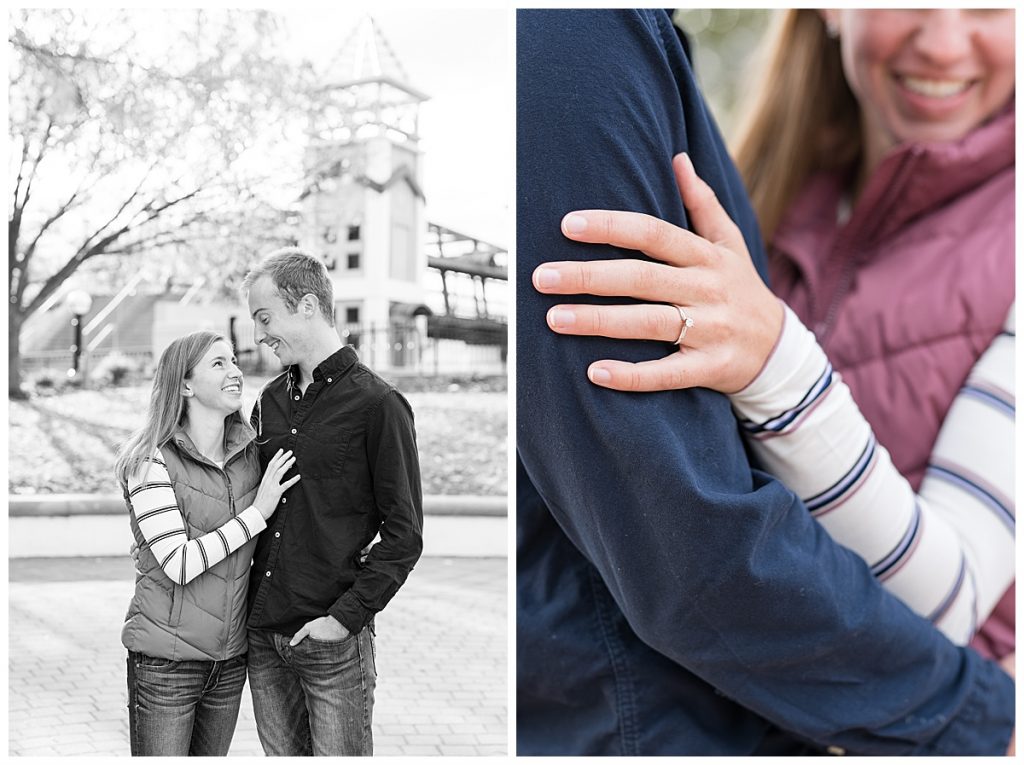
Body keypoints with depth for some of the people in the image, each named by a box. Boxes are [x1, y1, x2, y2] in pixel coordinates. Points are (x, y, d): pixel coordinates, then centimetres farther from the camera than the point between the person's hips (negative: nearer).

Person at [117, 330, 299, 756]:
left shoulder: (249, 452, 3)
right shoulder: (152, 461, -13)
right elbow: (178, 564, -20)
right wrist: (257, 512, -19)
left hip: (230, 659, 5)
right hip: (166, 662, -5)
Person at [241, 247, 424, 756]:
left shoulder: (377, 405, -10)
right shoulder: (270, 400, 10)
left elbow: (404, 535, -11)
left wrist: (345, 617, -15)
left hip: (332, 640, -6)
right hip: (262, 636, 6)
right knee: (282, 753, 16)